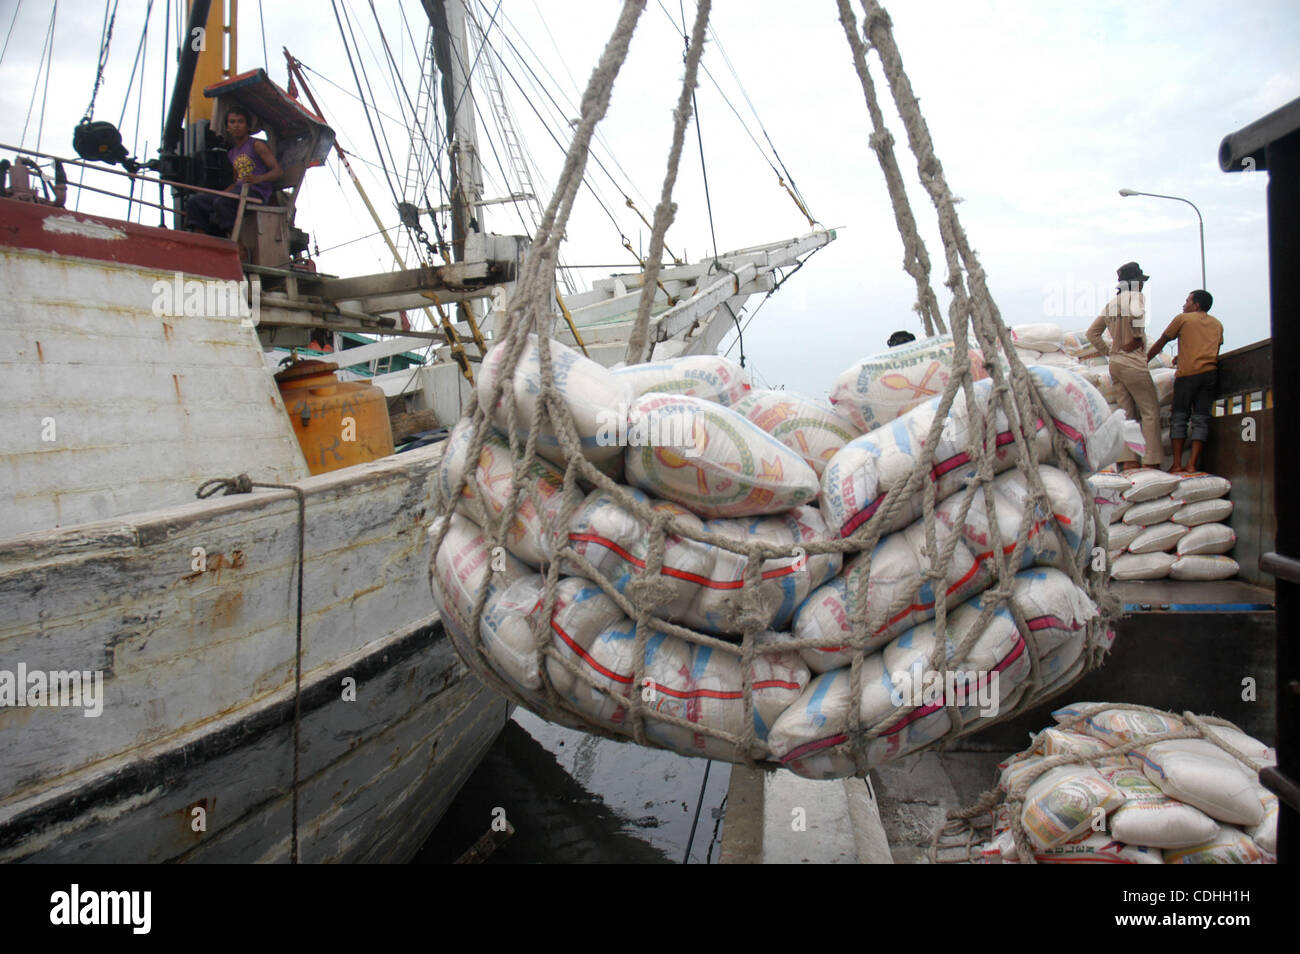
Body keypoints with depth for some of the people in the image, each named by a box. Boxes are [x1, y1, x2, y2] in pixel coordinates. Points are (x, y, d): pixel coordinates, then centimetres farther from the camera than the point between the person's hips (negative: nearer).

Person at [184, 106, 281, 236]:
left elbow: (278, 171, -9)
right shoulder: (231, 154, 23)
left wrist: (258, 178, -27)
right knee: (194, 201, -4)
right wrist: (219, 194, 16)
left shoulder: (257, 145, 1)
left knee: (221, 203, -33)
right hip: (238, 192, 8)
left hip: (256, 193, -8)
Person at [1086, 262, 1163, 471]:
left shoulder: (1111, 304, 15)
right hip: (1133, 363, -8)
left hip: (1115, 363, 8)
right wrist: (1138, 337, -16)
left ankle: (1127, 460, 7)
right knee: (1151, 411, -2)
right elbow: (1136, 312, -31)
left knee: (1126, 413, 9)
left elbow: (1092, 333, 18)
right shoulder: (1135, 296, -7)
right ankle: (1151, 460, -5)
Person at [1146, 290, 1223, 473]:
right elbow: (1216, 349, 24)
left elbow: (1161, 342, 11)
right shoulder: (1217, 324, 20)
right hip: (1210, 373, 4)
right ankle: (1193, 464, -4)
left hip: (1187, 373, -4)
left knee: (1179, 417, 1)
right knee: (1201, 418, 3)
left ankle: (1177, 464, -4)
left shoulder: (1183, 319, 7)